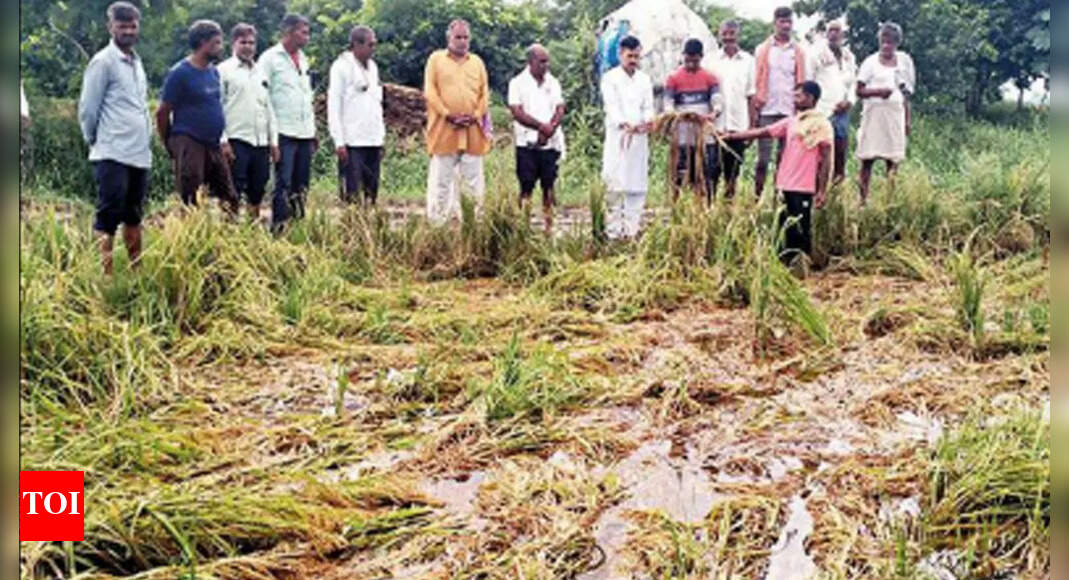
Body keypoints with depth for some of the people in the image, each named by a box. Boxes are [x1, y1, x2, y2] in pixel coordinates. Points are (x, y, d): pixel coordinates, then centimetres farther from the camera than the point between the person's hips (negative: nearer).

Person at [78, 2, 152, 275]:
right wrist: (94, 140, 3)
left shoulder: (137, 62, 16)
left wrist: (147, 138, 13)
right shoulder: (103, 61, -7)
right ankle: (104, 273, -7)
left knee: (133, 217, 15)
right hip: (113, 155, -8)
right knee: (108, 218, -8)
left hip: (140, 154, 8)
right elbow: (87, 109, -7)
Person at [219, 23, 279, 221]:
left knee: (257, 192, 9)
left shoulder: (261, 73, 19)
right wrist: (223, 141, -13)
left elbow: (269, 108, 20)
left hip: (261, 142, 6)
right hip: (237, 141, -6)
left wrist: (273, 141, 13)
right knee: (234, 193, -7)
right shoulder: (224, 71, 1)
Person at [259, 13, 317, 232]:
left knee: (301, 187, 8)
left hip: (305, 133, 7)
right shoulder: (270, 58, -4)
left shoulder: (303, 59, 18)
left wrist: (313, 131, 17)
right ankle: (278, 228, -2)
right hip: (284, 133, -7)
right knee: (283, 185, -7)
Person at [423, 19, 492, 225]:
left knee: (474, 179, 2)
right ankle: (438, 221, 3)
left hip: (473, 130, 3)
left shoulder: (477, 61, 16)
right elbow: (430, 92, -1)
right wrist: (448, 115, -11)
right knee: (442, 179, -2)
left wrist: (475, 116, -5)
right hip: (444, 129, -2)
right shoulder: (436, 59, 7)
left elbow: (484, 93, 11)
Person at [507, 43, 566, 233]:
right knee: (527, 187, -3)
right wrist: (541, 126, -16)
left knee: (548, 185, 5)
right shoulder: (518, 83, -1)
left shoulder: (552, 82, 11)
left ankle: (549, 225, 9)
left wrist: (550, 129, -13)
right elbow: (517, 113, -9)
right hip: (527, 143, -3)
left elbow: (560, 110, 4)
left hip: (550, 142, 3)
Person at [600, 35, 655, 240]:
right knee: (615, 186, -6)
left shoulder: (645, 80, 15)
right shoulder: (610, 78, 2)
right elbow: (611, 106, -10)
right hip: (617, 138, -4)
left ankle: (632, 230, 7)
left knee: (638, 186, 2)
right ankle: (614, 231, -2)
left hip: (640, 139, 4)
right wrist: (625, 124, -28)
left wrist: (648, 121, -15)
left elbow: (648, 107, 9)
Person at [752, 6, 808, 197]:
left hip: (790, 110, 1)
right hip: (767, 110, -1)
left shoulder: (798, 51, 9)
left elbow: (801, 83, 8)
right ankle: (757, 197, 2)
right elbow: (756, 81, 3)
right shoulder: (763, 49, 6)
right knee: (763, 158, -2)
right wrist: (754, 110, -4)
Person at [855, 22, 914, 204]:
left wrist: (908, 120, 10)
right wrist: (878, 91, -20)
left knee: (893, 160, -1)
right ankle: (863, 199, -2)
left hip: (895, 114, 3)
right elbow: (860, 90, -3)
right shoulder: (871, 62, 1)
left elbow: (906, 93, 14)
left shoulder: (903, 61, 11)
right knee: (867, 159, -5)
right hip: (874, 113, -3)